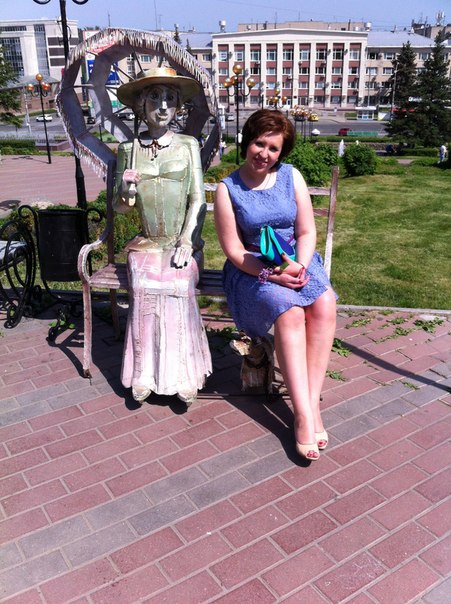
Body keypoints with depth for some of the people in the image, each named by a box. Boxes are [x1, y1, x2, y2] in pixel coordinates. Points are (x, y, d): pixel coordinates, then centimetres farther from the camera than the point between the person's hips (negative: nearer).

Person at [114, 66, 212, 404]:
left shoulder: (189, 145, 6)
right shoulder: (129, 149, 8)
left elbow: (198, 198, 0)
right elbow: (120, 207, 9)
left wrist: (187, 240, -13)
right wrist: (126, 193, -15)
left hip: (183, 241, -1)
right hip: (146, 243, 1)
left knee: (177, 286, -28)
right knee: (144, 286, -26)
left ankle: (182, 373, -19)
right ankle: (145, 374, -17)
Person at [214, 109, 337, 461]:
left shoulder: (291, 177, 5)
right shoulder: (228, 189, -4)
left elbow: (307, 232, 3)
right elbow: (234, 251, -7)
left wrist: (299, 265, -17)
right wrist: (272, 274, -22)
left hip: (296, 261, 3)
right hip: (252, 270, -3)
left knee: (324, 304, -28)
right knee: (289, 312, -32)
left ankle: (312, 403, -25)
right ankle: (304, 414, -29)